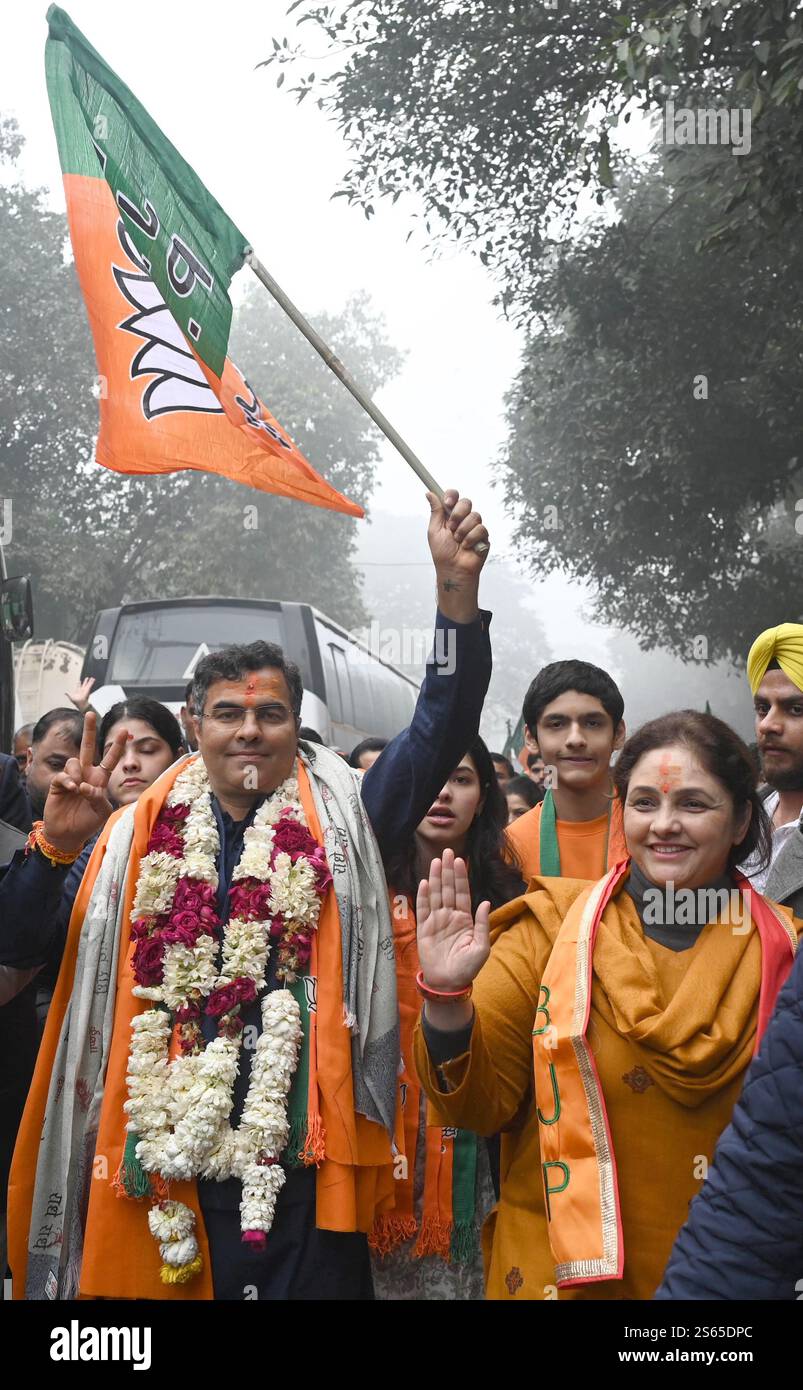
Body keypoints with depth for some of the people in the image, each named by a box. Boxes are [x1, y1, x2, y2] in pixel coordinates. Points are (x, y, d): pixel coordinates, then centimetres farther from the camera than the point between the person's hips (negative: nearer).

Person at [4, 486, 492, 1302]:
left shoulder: (340, 820, 1)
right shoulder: (136, 835, 6)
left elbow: (441, 727, -9)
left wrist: (455, 587, -20)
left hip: (304, 1168, -1)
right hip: (158, 1170, 2)